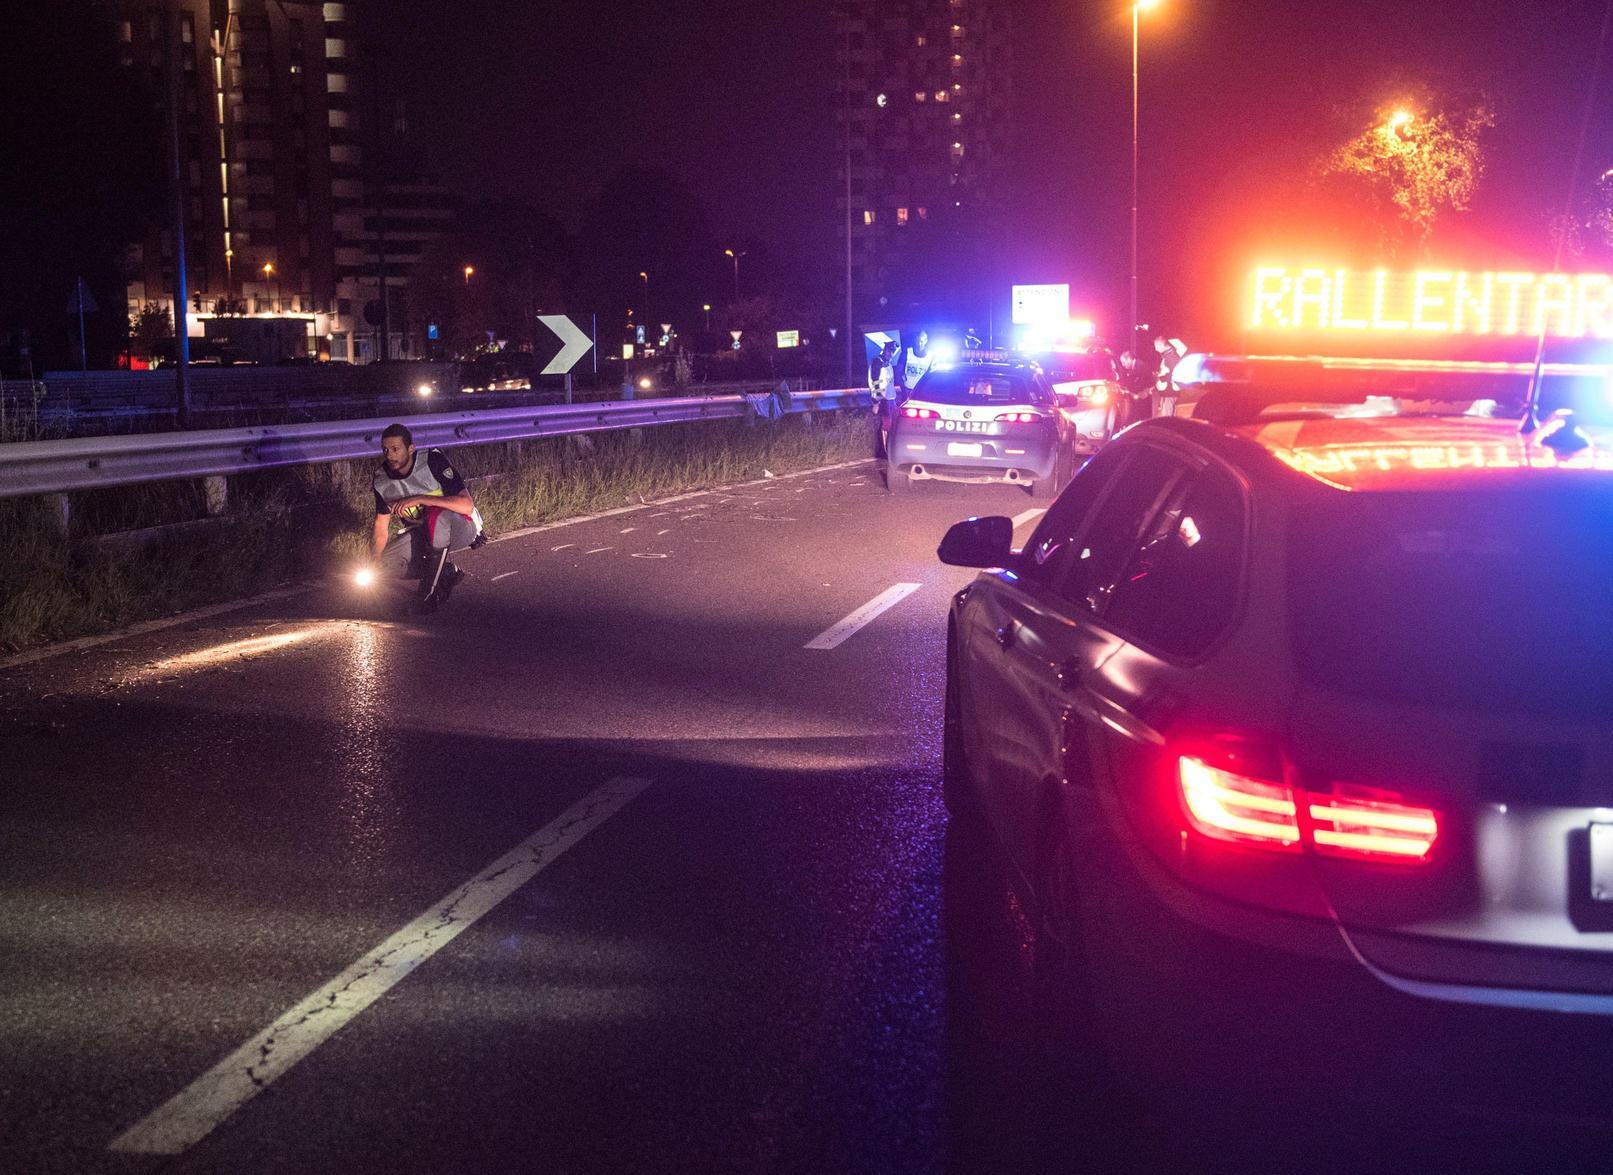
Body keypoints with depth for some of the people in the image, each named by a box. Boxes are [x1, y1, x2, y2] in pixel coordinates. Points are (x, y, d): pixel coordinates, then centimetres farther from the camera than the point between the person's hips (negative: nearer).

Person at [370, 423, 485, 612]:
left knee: (437, 516, -38)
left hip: (460, 525, -6)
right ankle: (446, 574, 6)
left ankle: (430, 590, -25)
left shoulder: (433, 460, -23)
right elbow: (381, 530, 0)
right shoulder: (382, 479, -7)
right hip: (422, 533, 6)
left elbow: (466, 505, -33)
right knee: (387, 564, -16)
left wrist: (419, 499, -38)